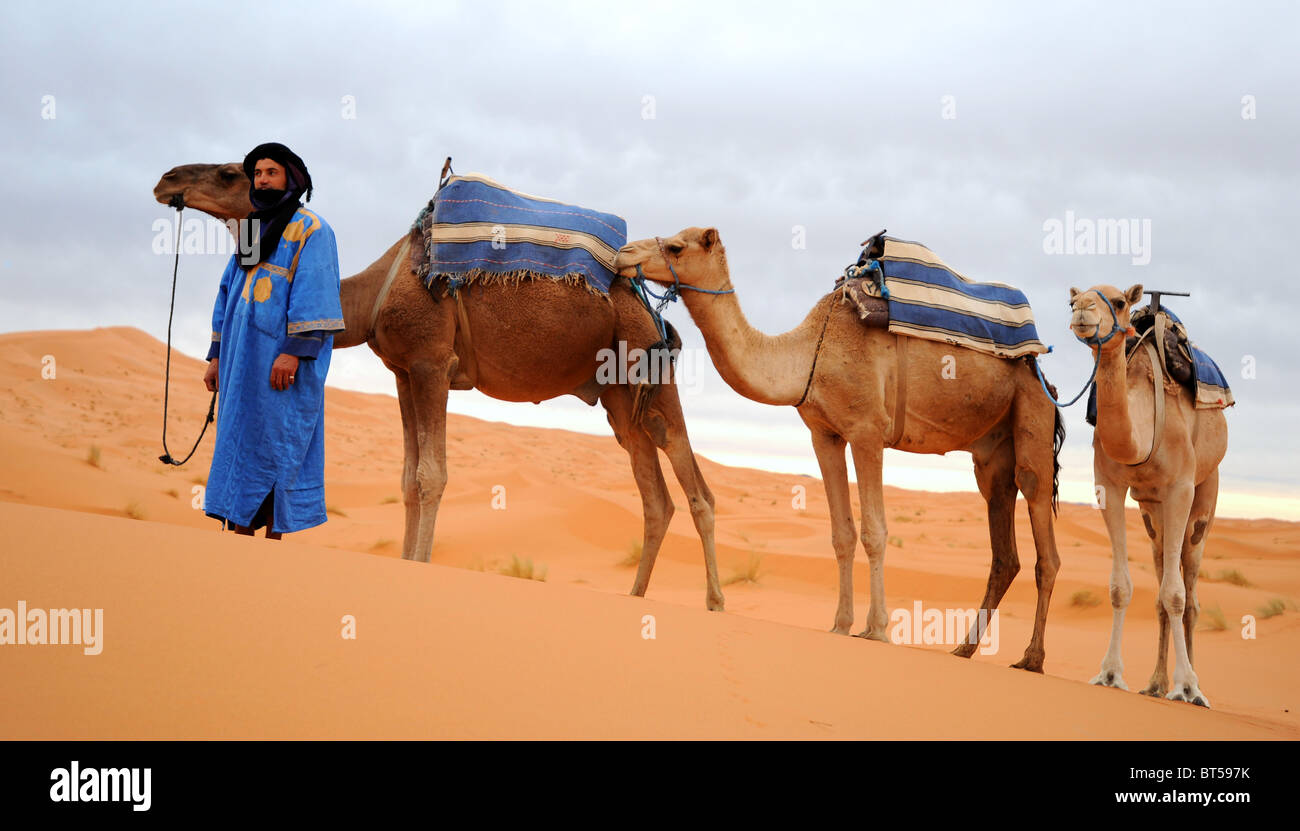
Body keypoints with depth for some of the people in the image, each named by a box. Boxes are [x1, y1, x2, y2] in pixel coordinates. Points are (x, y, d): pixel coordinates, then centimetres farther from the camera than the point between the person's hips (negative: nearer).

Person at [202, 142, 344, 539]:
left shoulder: (310, 230, -3)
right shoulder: (252, 231, 20)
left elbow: (313, 294, -14)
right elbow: (228, 294, 22)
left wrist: (294, 351, -22)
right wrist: (217, 355, 16)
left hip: (282, 362, -8)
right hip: (242, 358, 8)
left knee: (275, 445, -7)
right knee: (236, 443, 6)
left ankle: (273, 540, -3)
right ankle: (239, 536, 10)